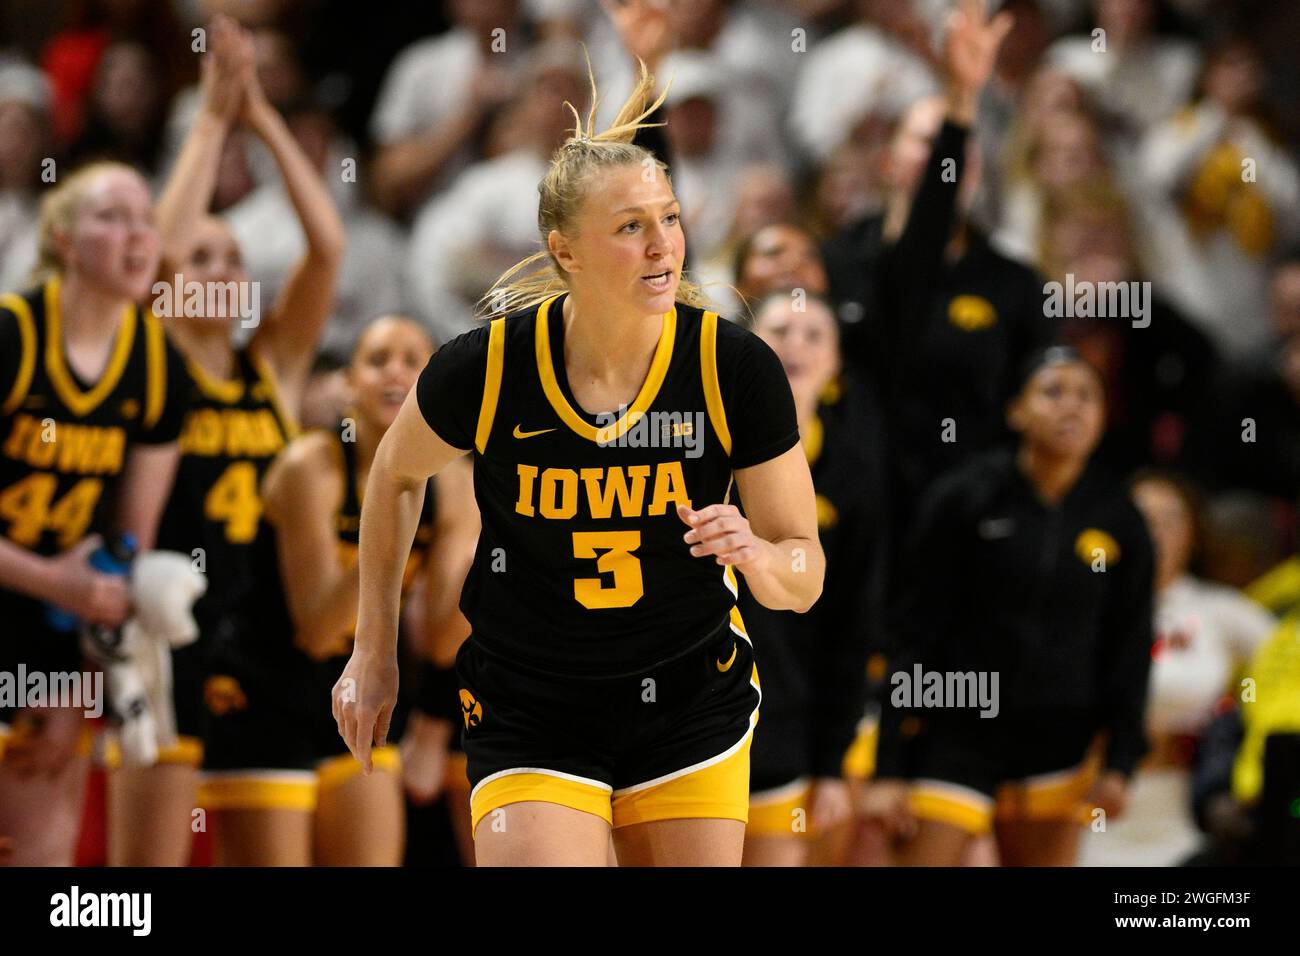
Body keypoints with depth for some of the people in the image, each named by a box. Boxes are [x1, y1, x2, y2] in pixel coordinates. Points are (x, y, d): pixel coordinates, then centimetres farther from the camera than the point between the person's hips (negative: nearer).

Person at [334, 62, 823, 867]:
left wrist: (757, 557, -29)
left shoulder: (736, 369, -14)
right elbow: (396, 475, 8)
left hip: (693, 704, 2)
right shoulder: (485, 370, -15)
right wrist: (375, 651, 11)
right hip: (529, 720, -2)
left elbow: (805, 576, -6)